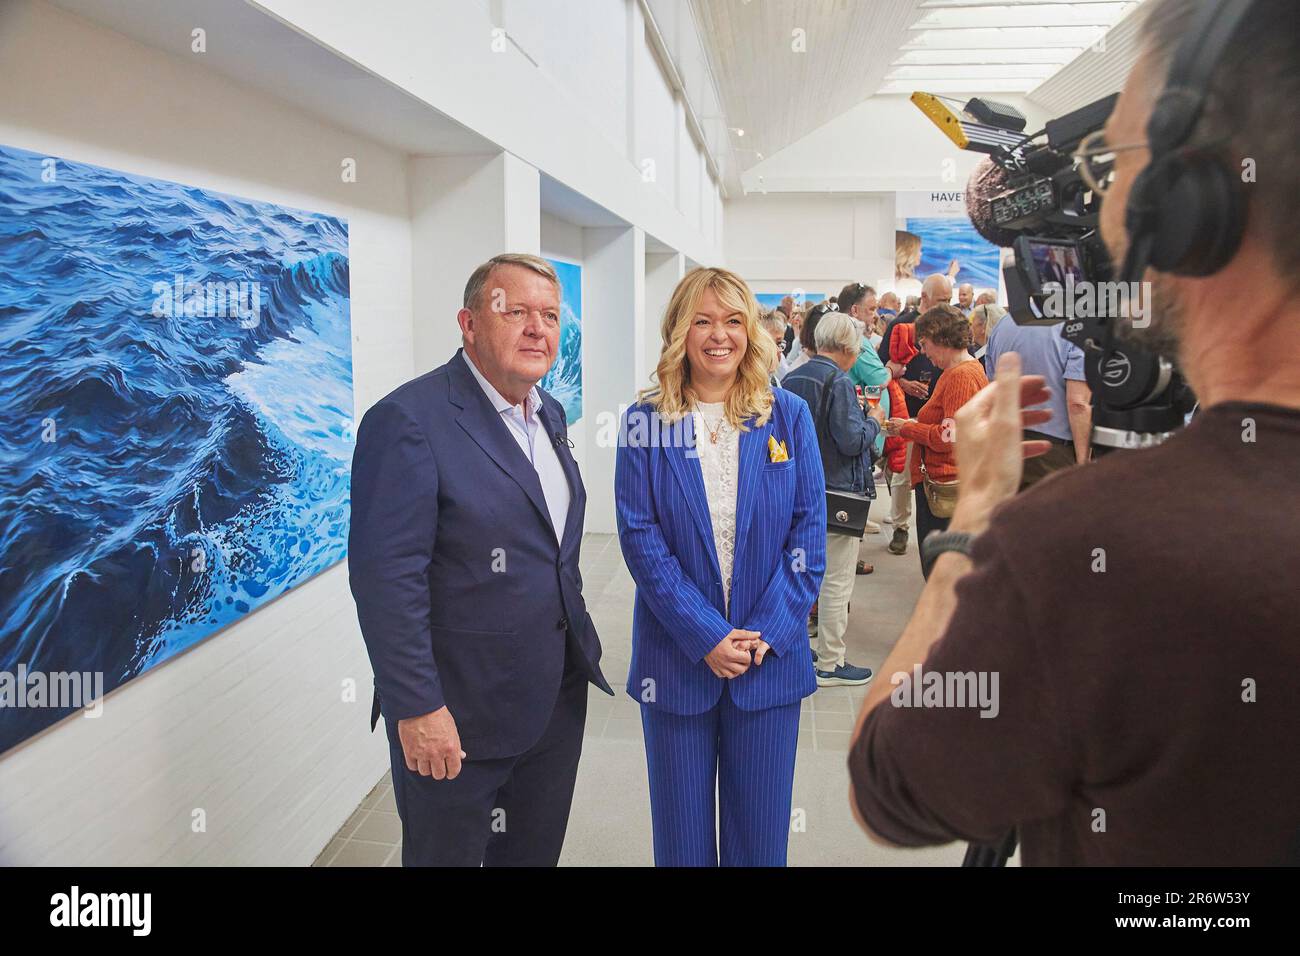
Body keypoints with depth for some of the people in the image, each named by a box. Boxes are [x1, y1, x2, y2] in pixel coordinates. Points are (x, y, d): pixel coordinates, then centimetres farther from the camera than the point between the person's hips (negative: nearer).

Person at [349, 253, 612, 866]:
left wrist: (580, 647, 15)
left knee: (536, 852, 22)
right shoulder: (409, 420, -20)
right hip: (456, 715, -7)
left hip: (557, 698, 8)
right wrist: (417, 710, -22)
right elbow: (385, 579, -22)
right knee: (446, 854, 14)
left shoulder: (550, 414, 7)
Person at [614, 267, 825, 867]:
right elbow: (640, 537, -8)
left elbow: (809, 531, -1)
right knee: (682, 828, 13)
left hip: (770, 654, 1)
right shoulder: (646, 422, -4)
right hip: (677, 655, -1)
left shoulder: (788, 416, 0)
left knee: (760, 826, 14)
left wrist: (767, 632, -11)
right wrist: (706, 636, -15)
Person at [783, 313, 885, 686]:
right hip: (837, 493, -8)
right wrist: (873, 421, -1)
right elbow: (852, 440, -21)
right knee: (837, 580, 2)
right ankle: (830, 664, 10)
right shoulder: (838, 382, -17)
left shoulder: (791, 379, 7)